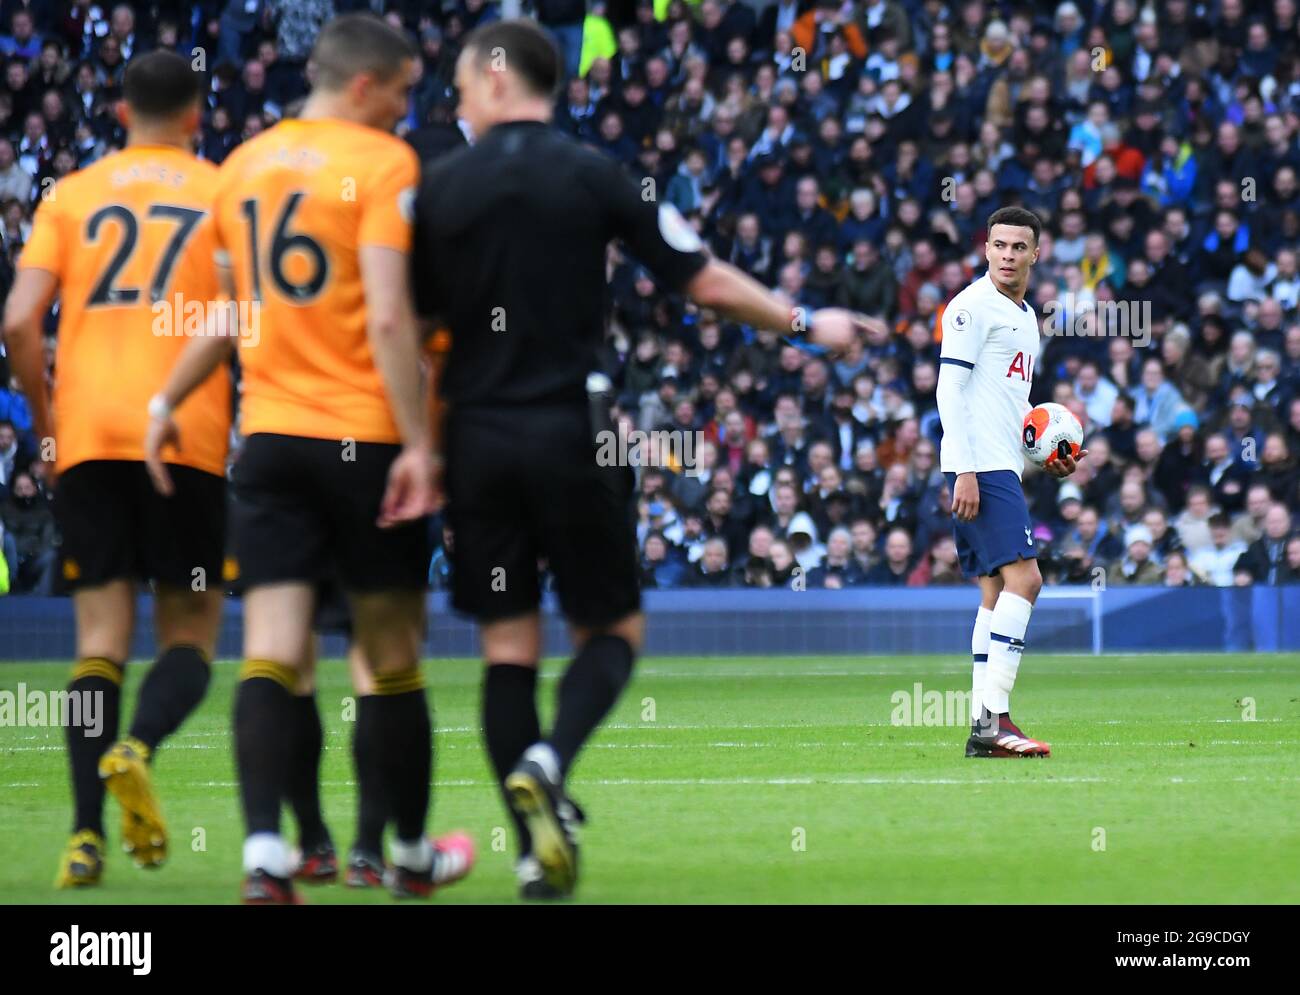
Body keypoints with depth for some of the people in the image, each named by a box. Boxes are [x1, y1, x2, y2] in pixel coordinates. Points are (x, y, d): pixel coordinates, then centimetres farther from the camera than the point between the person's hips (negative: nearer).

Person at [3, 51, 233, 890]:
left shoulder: (72, 196, 11)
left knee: (101, 640, 5)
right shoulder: (222, 195, 8)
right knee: (189, 634, 7)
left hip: (88, 441, 2)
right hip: (186, 437, -2)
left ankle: (86, 836, -8)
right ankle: (137, 751, -24)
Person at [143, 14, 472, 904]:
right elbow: (388, 317, -16)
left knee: (271, 654, -4)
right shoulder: (383, 163, -7)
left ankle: (265, 851, -19)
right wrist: (418, 444, -18)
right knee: (392, 655, 8)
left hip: (269, 433, 5)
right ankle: (413, 855, 21)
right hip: (364, 432, -5)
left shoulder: (244, 165, 12)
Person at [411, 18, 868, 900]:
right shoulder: (593, 177, -2)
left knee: (508, 644, 6)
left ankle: (537, 856, 0)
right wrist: (806, 324, 13)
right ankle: (547, 765, -19)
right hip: (571, 431, -2)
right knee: (612, 629, 10)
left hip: (479, 435, 2)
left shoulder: (442, 187, 2)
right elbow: (707, 283, -2)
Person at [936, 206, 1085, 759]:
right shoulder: (973, 306, -7)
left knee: (997, 592, 7)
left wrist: (1048, 459, 15)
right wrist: (964, 472, -19)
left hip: (1003, 468, 10)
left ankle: (988, 726, 7)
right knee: (1022, 577, -17)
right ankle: (990, 719, -21)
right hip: (979, 468, -10)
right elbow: (950, 387, -13)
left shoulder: (1026, 317, 21)